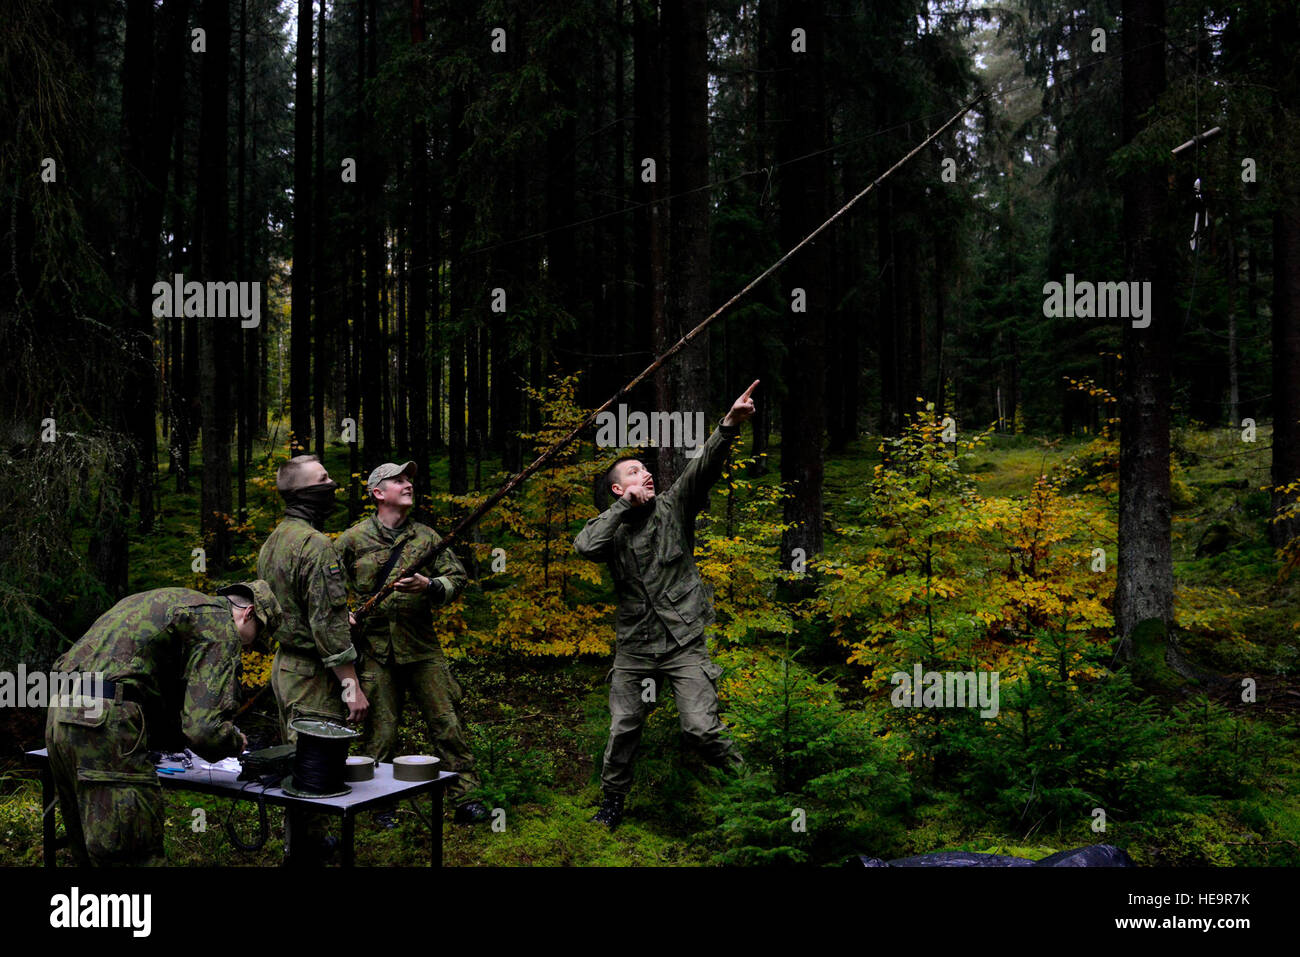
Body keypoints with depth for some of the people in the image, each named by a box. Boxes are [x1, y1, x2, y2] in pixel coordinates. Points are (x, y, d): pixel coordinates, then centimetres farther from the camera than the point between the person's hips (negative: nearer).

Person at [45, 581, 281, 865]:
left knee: (93, 852, 20)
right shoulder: (221, 626, -2)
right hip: (104, 724, -10)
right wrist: (236, 742, 9)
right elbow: (206, 729, -12)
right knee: (136, 856, -4)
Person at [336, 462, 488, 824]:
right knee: (379, 731, 4)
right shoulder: (354, 539, 3)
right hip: (376, 650, -2)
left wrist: (429, 586, -14)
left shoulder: (427, 537, 9)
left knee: (448, 722, 0)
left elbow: (457, 579, 5)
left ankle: (465, 797, 7)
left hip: (422, 648, 2)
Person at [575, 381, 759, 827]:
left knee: (701, 728, -11)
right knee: (623, 730, 11)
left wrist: (730, 425, -29)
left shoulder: (673, 507, 4)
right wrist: (627, 505, -14)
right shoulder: (611, 525, 6)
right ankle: (611, 802, 31)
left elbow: (703, 466, -12)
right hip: (634, 647, 2)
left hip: (683, 643, -2)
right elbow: (585, 546, -17)